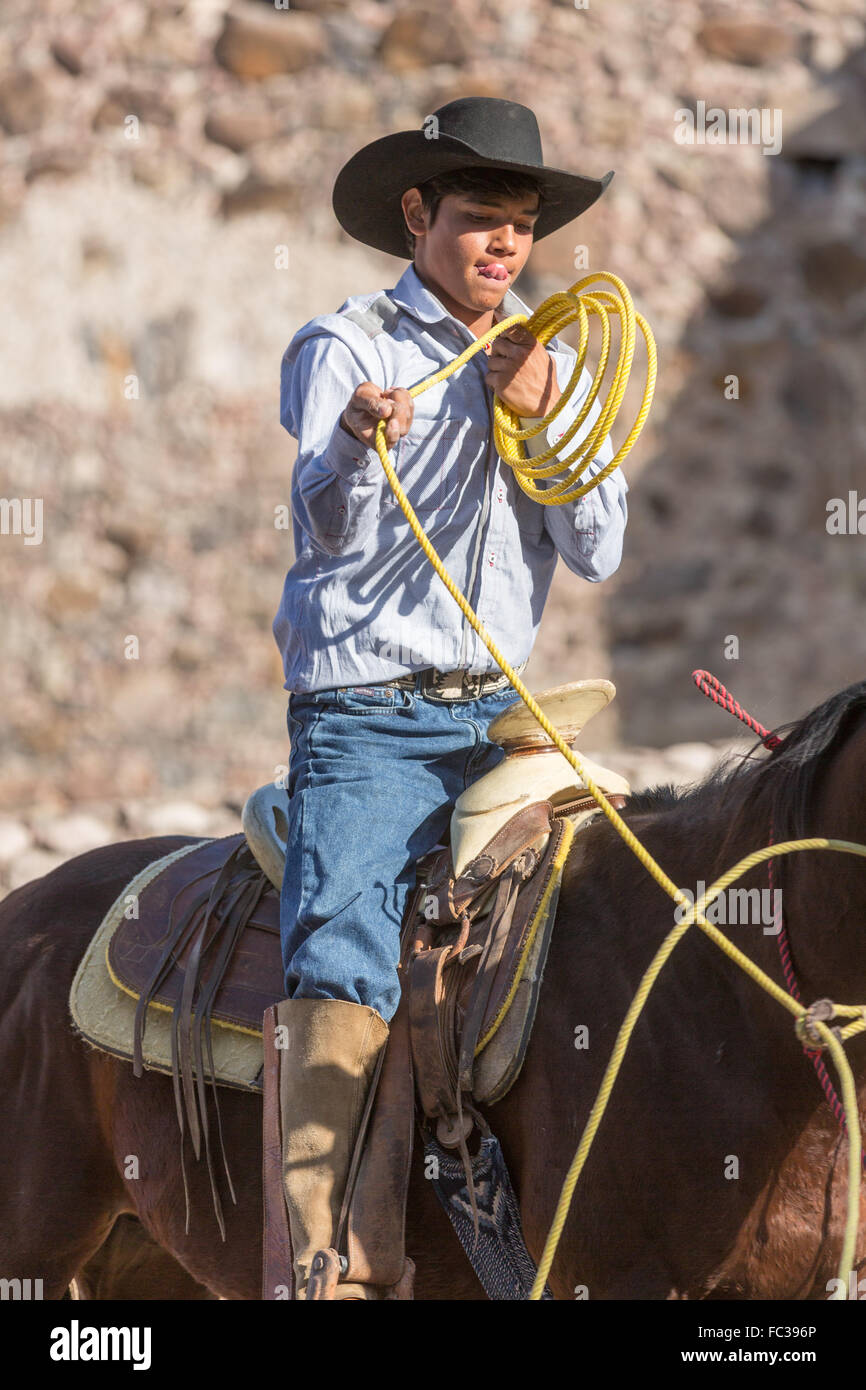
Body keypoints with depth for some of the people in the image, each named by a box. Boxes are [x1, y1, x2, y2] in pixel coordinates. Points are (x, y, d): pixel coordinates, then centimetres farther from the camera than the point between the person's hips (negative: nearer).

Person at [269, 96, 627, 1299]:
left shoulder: (555, 369, 14)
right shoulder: (343, 349, -1)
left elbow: (596, 554, 6)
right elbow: (327, 530, -16)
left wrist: (541, 417, -8)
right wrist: (357, 444, -39)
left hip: (498, 717, 6)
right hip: (364, 715, -6)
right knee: (345, 966, -21)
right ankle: (309, 1248, -30)